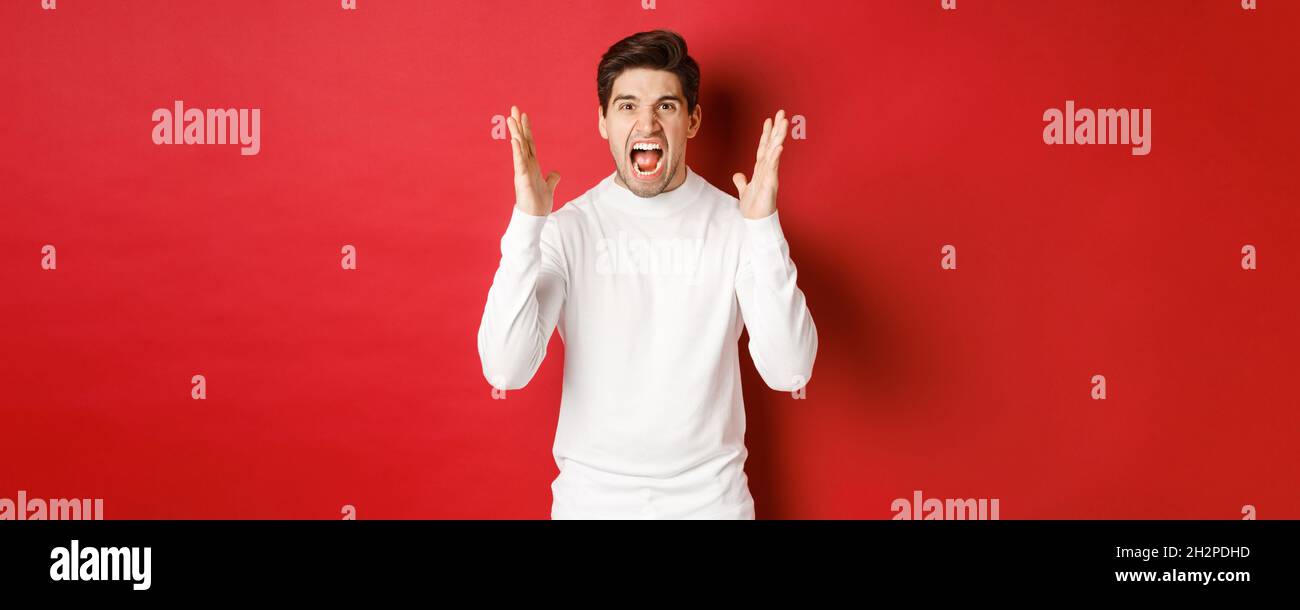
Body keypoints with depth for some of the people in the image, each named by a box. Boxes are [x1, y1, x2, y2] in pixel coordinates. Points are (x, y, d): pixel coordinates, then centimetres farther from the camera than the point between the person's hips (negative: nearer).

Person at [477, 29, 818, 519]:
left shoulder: (734, 223, -7)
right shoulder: (566, 228, -7)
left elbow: (789, 372, -17)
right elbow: (505, 370, -18)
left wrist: (764, 228, -25)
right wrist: (526, 223, -24)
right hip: (593, 495, 0)